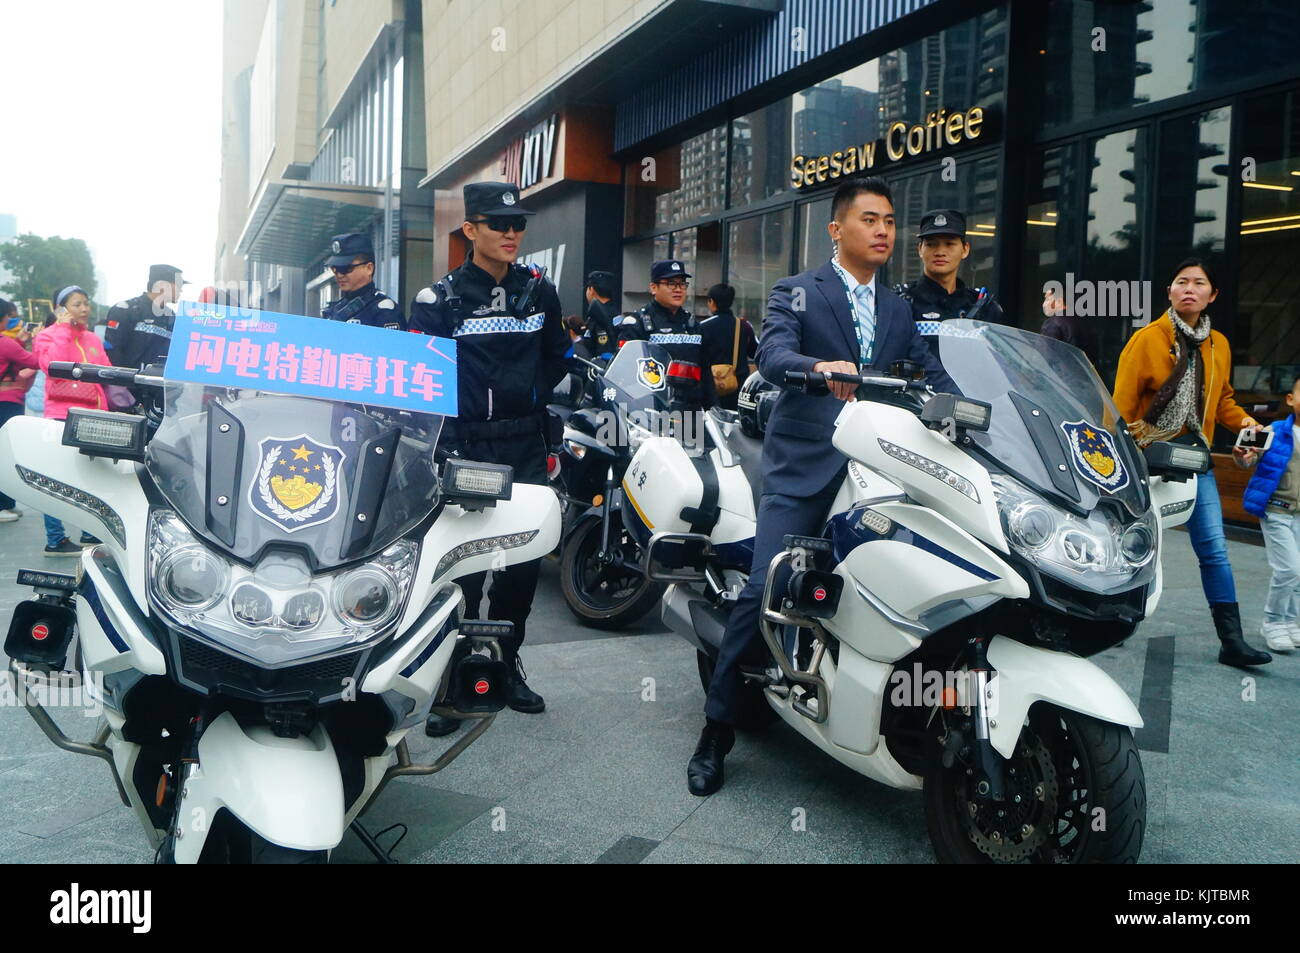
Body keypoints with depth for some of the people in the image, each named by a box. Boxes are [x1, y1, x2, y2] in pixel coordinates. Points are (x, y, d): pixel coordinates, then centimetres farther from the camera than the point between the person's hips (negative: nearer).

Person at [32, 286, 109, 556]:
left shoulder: (93, 338, 17)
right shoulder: (47, 336, 0)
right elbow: (53, 366, -18)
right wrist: (64, 329, -12)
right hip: (62, 415, -6)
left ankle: (91, 533, 23)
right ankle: (55, 540, 0)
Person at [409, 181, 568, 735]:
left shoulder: (539, 291, 11)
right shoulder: (439, 299, 0)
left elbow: (557, 357, 22)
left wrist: (532, 399, 7)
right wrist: (445, 439, -15)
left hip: (524, 445, 4)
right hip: (463, 446, -4)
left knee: (525, 559, 7)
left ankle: (505, 663, 24)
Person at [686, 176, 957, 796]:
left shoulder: (897, 310, 20)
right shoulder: (796, 293, 2)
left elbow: (933, 377, 14)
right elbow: (772, 356, -16)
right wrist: (821, 367, -37)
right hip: (804, 470, -5)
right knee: (764, 592, -11)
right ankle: (716, 729, 1)